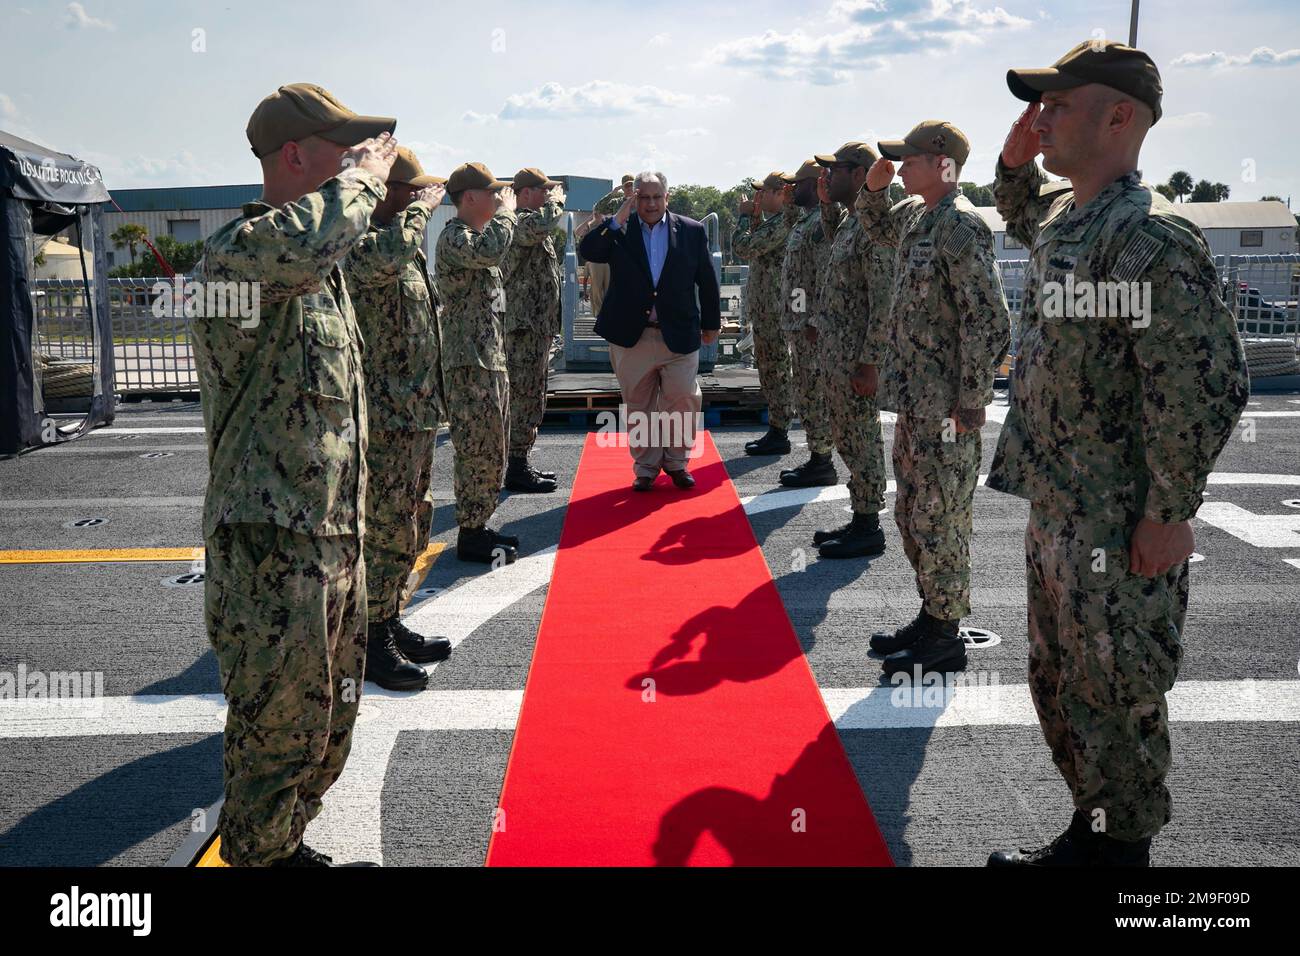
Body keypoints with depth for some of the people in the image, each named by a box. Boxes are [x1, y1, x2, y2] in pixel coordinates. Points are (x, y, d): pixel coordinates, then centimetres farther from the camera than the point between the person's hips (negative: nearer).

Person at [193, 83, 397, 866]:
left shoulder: (324, 269, 15)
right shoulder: (236, 255, -17)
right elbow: (299, 244, -44)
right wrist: (364, 179, -23)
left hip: (335, 546, 10)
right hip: (272, 558, -10)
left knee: (330, 725, 22)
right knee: (281, 737, 3)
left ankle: (283, 845, 40)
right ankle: (257, 855, 24)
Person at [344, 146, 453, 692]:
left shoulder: (405, 249, 17)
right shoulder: (361, 247, -15)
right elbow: (393, 252, -41)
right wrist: (422, 206, -23)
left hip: (416, 414, 10)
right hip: (387, 420, -10)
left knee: (410, 529, 17)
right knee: (385, 533, -2)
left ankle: (392, 627, 30)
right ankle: (372, 646, 9)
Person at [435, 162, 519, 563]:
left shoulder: (475, 235, 20)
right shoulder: (453, 237, -12)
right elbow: (491, 251, -33)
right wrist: (506, 211, -15)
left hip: (491, 360, 10)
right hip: (470, 364, -10)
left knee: (493, 450, 15)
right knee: (478, 451, -6)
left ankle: (478, 527, 24)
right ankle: (470, 536, 2)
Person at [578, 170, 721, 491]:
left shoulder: (692, 231, 2)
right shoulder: (619, 230, 2)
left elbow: (707, 281, 8)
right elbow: (588, 251, -15)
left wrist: (711, 323, 10)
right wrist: (618, 219, -20)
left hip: (679, 335, 0)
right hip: (631, 336, 0)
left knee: (684, 403, 1)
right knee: (638, 407, 9)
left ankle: (676, 462, 21)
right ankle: (645, 468, 22)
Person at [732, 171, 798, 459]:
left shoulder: (781, 222, -17)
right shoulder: (777, 220, 15)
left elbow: (743, 248, -22)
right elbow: (754, 249, 23)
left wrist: (745, 216, -7)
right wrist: (754, 217, 12)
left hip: (772, 313, -10)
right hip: (767, 310, 10)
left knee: (775, 372, -3)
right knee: (772, 372, 15)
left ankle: (779, 436, 4)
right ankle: (775, 432, 23)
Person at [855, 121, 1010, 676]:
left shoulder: (961, 226, -17)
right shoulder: (914, 214, 11)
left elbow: (988, 320, -21)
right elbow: (877, 229, 35)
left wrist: (971, 401, -21)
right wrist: (874, 187, 15)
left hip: (947, 405, -10)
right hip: (914, 399, 10)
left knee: (939, 518, -1)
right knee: (911, 513, 17)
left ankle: (945, 638, 12)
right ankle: (930, 616, 30)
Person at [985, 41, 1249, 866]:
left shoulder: (1149, 236, -21)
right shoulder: (1063, 217, 8)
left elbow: (1208, 386, -24)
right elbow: (1020, 218, 34)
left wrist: (1169, 513, -19)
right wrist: (1016, 161, 14)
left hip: (1121, 531, -10)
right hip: (1057, 515, 10)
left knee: (1118, 700, 6)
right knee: (1059, 686, 20)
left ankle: (1120, 850, 24)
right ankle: (1092, 833, 38)